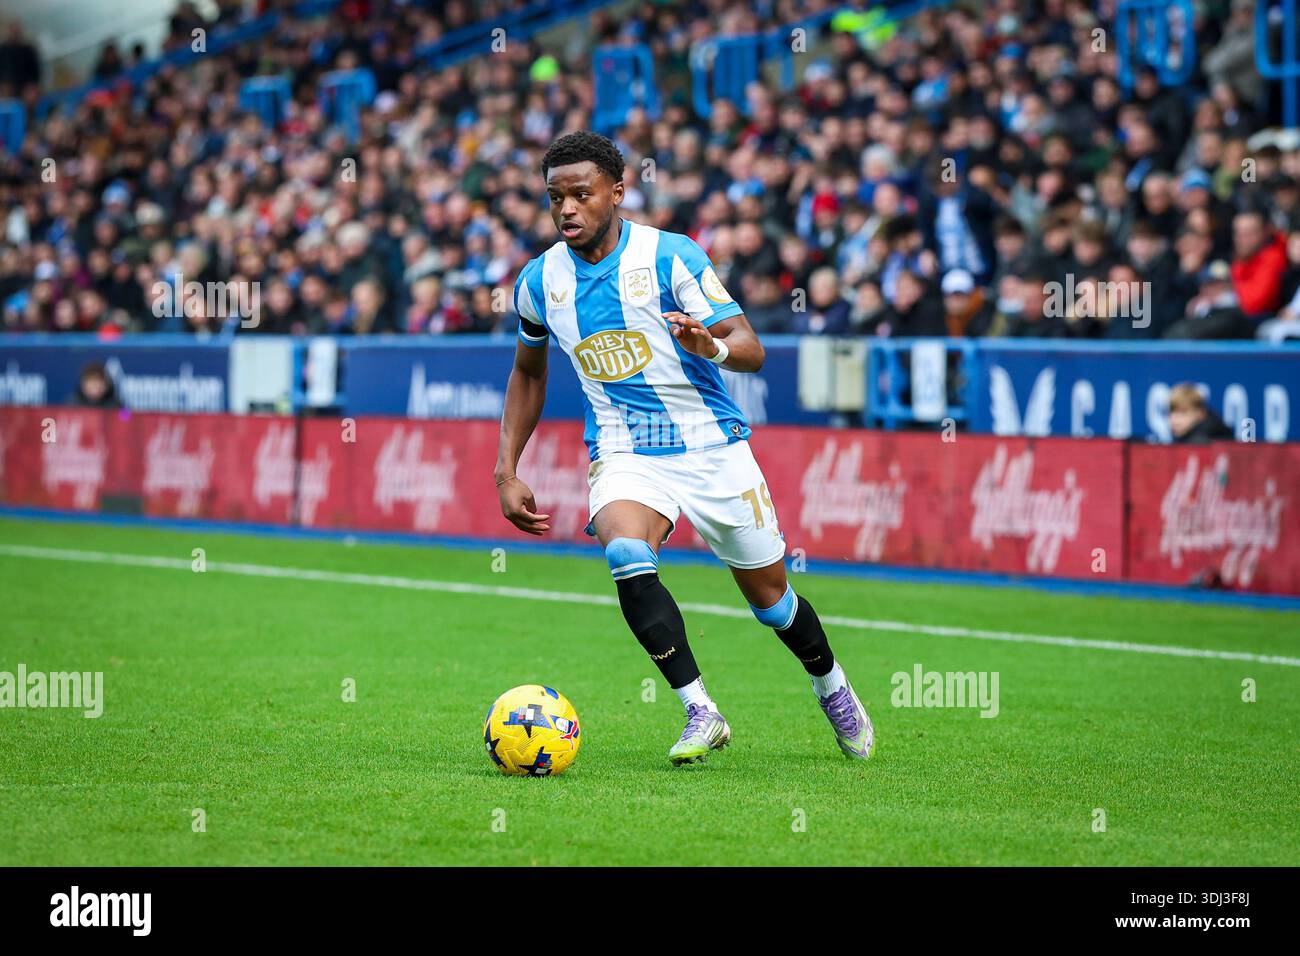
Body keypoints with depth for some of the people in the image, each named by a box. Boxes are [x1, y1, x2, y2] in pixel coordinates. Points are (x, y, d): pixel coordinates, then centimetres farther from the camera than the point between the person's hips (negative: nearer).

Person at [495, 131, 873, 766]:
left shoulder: (671, 256, -12)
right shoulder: (540, 280, 0)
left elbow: (751, 349, -15)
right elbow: (528, 372, 18)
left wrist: (713, 347, -38)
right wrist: (507, 471, 11)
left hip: (711, 445, -2)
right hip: (623, 454, 2)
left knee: (769, 598, 8)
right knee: (626, 556, -30)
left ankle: (832, 687, 39)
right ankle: (700, 713, -25)